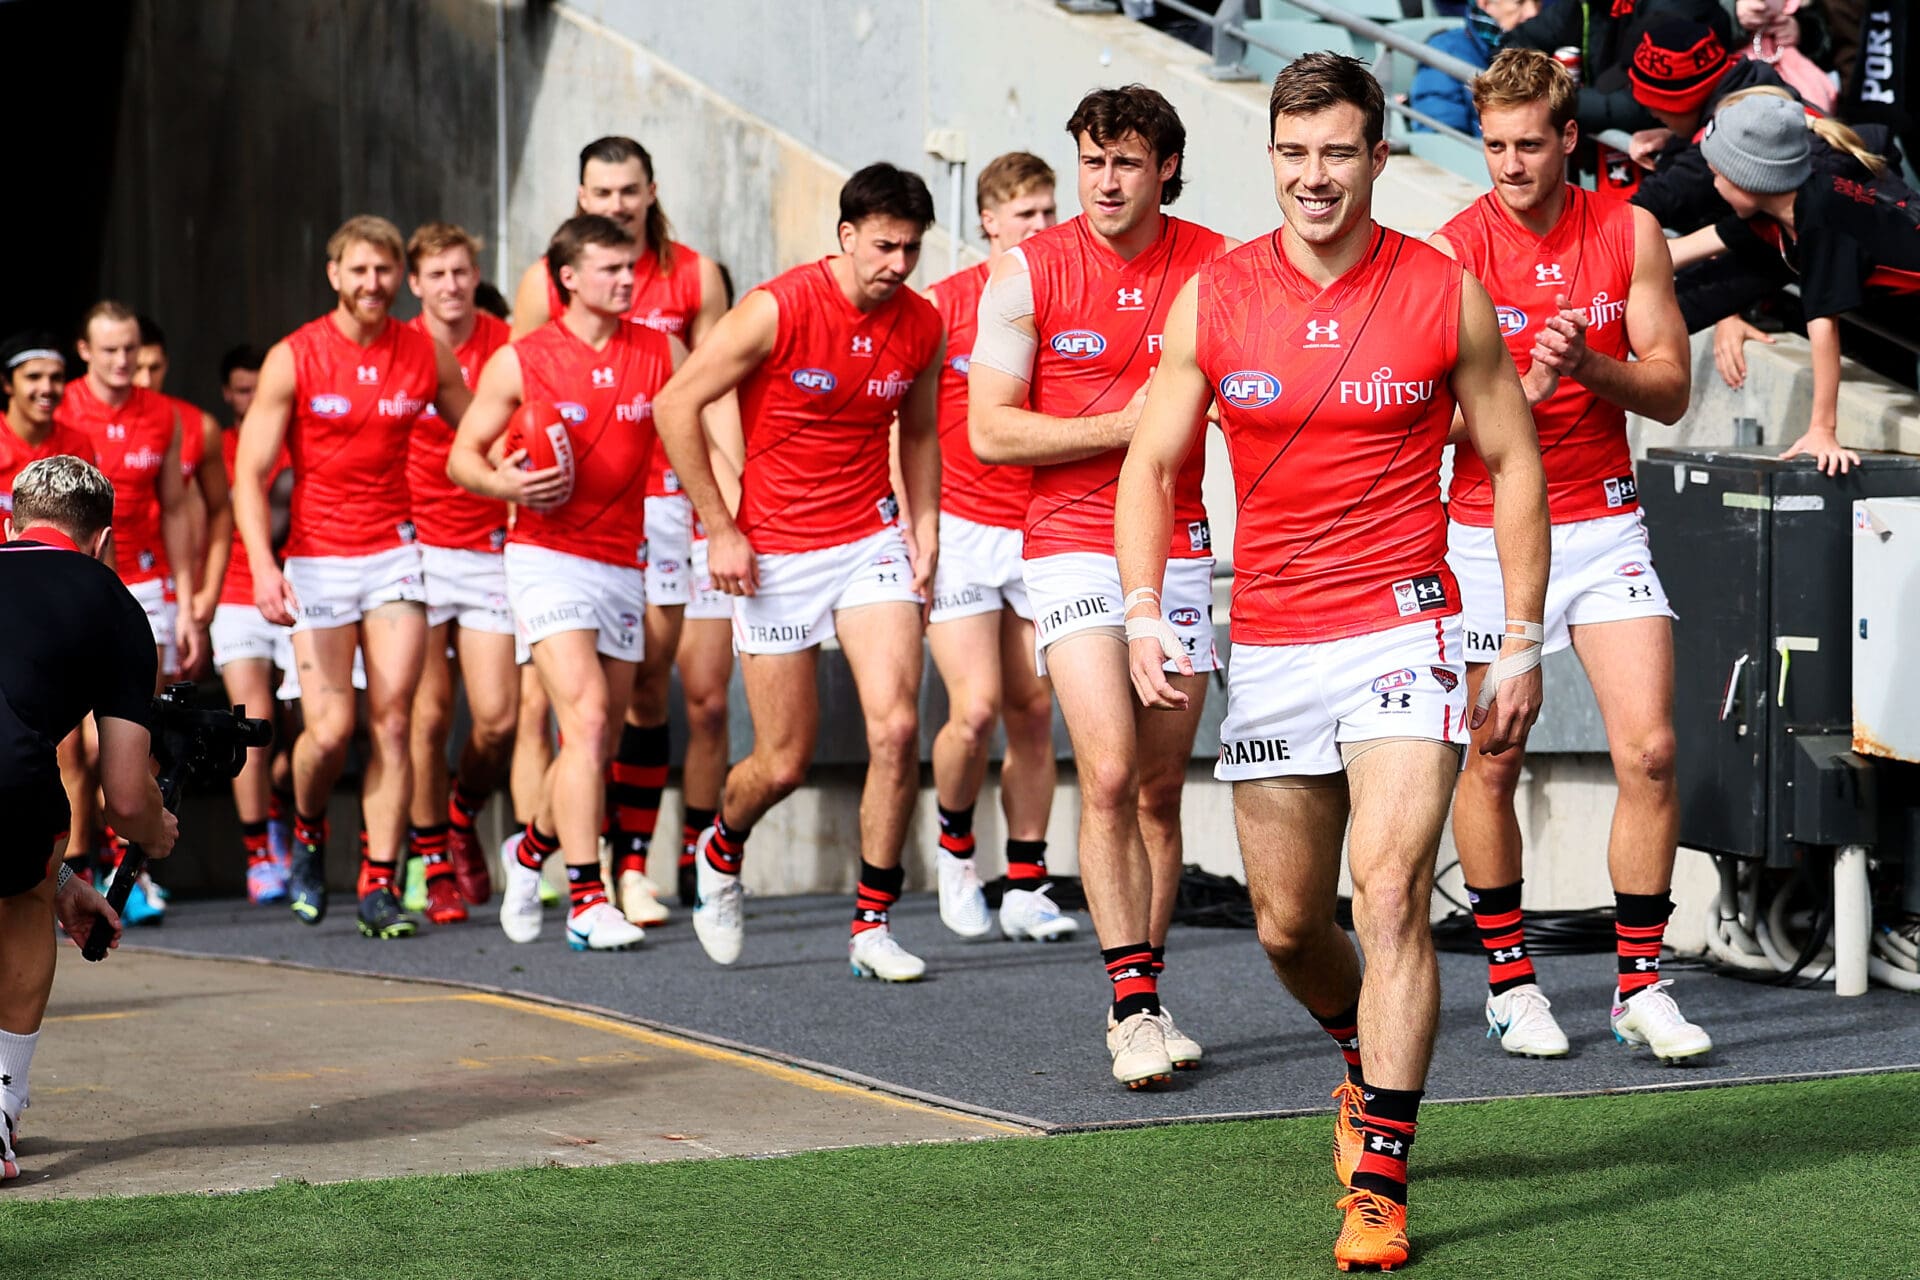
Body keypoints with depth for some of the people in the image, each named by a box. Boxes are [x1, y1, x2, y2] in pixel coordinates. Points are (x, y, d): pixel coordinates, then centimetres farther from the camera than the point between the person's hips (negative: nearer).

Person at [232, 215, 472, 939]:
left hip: (395, 554, 2)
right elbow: (249, 475, -7)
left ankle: (379, 886, -2)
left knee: (391, 721, -6)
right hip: (318, 560, -2)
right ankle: (307, 831, 24)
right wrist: (263, 566, -20)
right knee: (330, 728, -7)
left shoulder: (426, 357, 2)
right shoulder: (293, 360, -6)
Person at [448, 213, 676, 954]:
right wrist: (507, 484, -17)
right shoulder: (520, 361, -2)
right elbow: (462, 456, 3)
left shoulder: (661, 353, 6)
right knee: (587, 718, -19)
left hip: (624, 564, 5)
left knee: (600, 742, 9)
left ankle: (531, 850, 36)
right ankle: (587, 901, -19)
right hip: (548, 557, -5)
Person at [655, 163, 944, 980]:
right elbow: (677, 405, -10)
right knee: (785, 763, 3)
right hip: (776, 557, -3)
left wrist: (924, 526, 6)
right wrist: (720, 529, -10)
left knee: (896, 726, -16)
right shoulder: (780, 309, -15)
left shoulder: (922, 325, -1)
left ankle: (872, 924, -3)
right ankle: (721, 852, 39)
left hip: (871, 541, 3)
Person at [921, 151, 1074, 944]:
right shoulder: (947, 303, -2)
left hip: (1043, 533, 3)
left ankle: (1025, 887, 12)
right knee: (976, 707, -11)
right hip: (960, 529, -3)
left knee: (1033, 711, 4)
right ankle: (955, 845, 16)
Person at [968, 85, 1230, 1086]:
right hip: (1073, 545, -3)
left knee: (1159, 790, 8)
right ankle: (1133, 1003, -13)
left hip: (1179, 549, 3)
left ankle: (1142, 999, 20)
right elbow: (990, 431, -5)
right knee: (1109, 774, -17)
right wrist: (1124, 424, -13)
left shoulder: (1218, 269, 0)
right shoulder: (1027, 274, -5)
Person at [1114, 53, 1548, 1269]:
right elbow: (1152, 464, 8)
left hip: (1404, 632, -3)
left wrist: (1524, 642, 2)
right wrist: (1145, 614, -7)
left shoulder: (1447, 295, -2)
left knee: (1391, 889, -17)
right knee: (1288, 924, 10)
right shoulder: (1213, 299, 2)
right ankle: (1372, 1071, 42)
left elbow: (1513, 463, 5)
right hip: (1268, 648, 3)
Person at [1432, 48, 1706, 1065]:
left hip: (1603, 522, 2)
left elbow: (1669, 391, 1)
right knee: (1491, 762, 2)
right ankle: (1508, 980, 17)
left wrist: (1590, 362, -17)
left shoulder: (1629, 234, 0)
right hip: (1488, 532, -2)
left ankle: (1642, 984, 2)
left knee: (1648, 749, -7)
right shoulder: (1452, 253, -7)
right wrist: (1525, 389, -26)